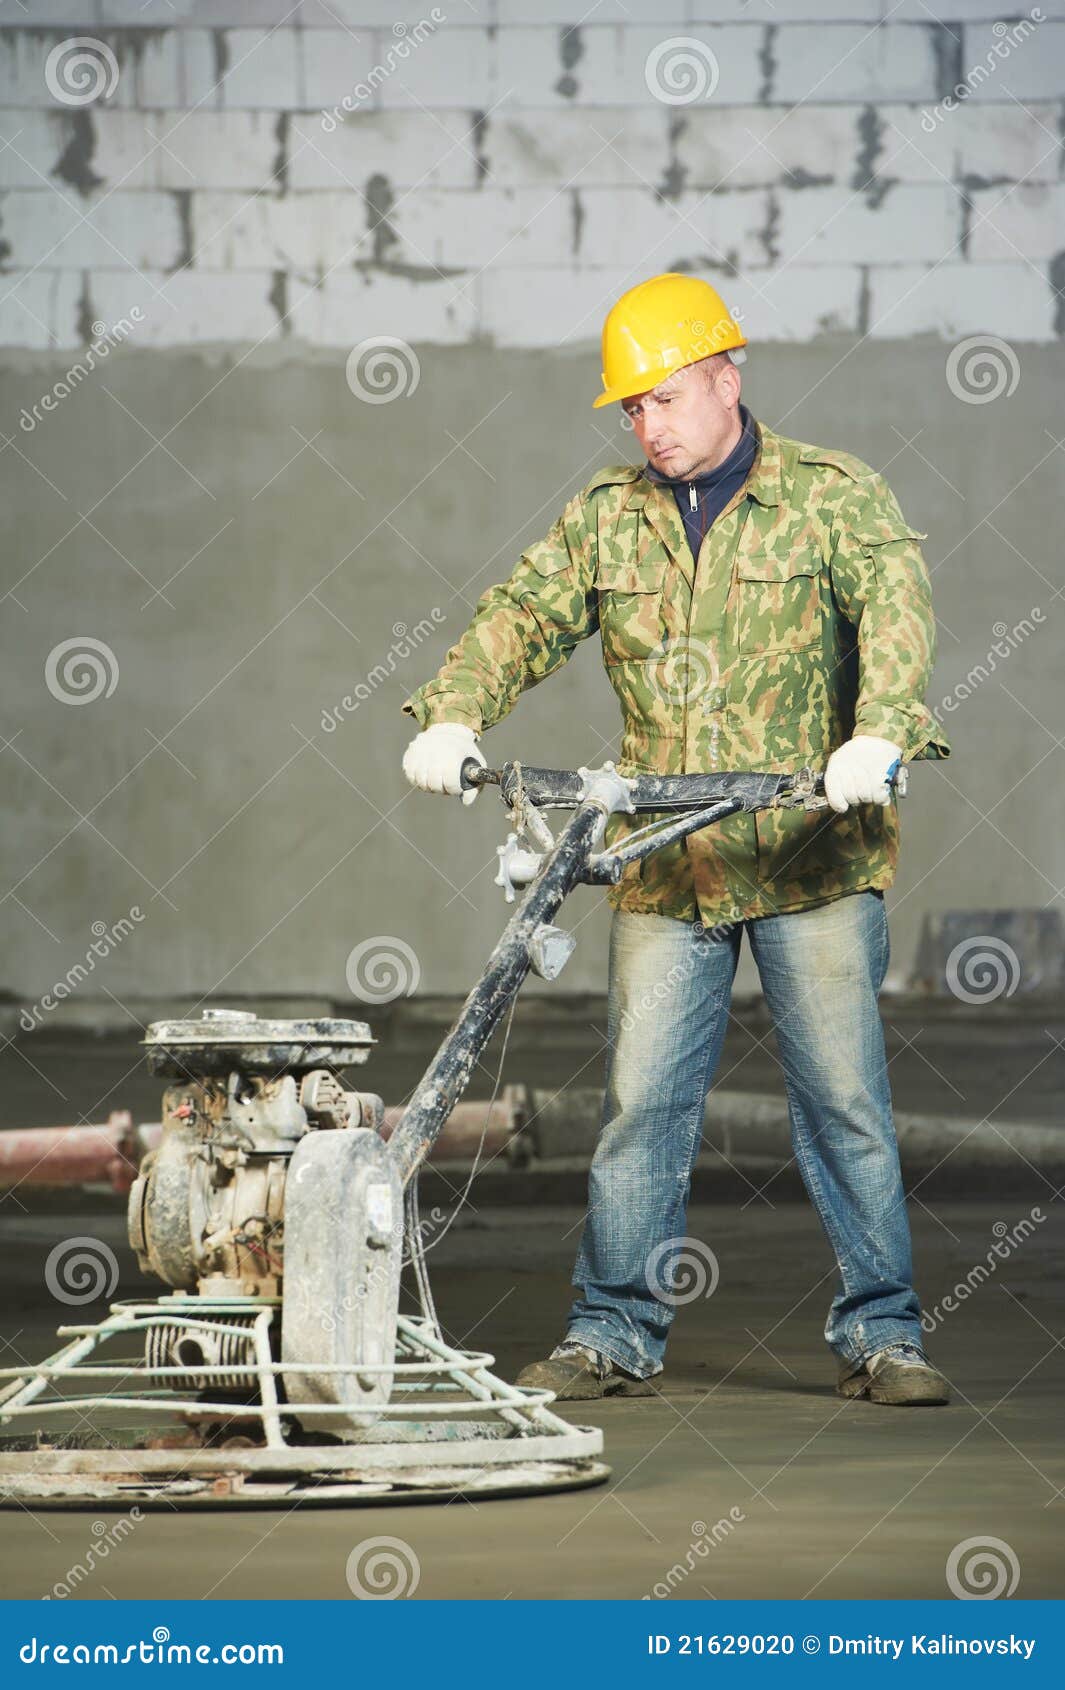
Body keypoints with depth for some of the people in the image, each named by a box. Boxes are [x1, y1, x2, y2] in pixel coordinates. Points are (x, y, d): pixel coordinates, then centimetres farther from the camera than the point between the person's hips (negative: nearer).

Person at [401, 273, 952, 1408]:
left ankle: (882, 1333, 8)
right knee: (640, 1097, 1)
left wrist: (878, 732, -33)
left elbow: (894, 605, -15)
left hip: (811, 855, -3)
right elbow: (524, 614, 2)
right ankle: (615, 1333, 9)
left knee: (843, 1095, -1)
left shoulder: (831, 495, -1)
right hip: (664, 866, 3)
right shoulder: (607, 516, 10)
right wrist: (452, 714, -17)